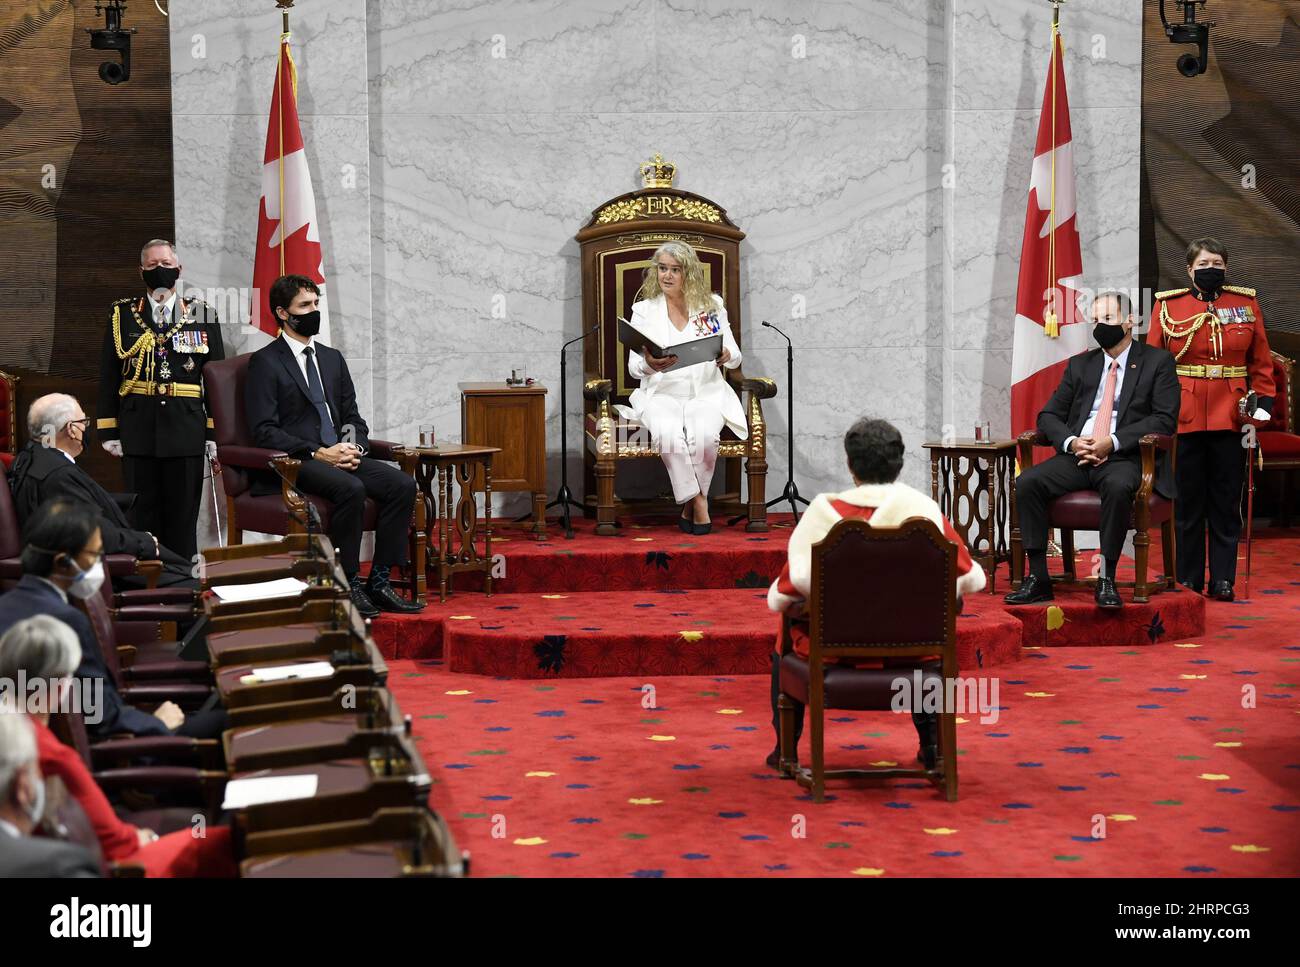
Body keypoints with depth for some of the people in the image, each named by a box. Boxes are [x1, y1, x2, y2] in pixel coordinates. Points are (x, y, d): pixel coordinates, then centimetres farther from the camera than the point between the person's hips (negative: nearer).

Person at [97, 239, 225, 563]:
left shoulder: (202, 315, 6)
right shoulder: (123, 314, 6)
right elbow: (108, 376, 6)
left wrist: (216, 433, -1)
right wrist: (109, 430, 0)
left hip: (186, 430, 0)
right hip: (138, 430, 0)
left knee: (183, 515, 4)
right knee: (142, 513, 4)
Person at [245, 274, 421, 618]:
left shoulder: (332, 358, 21)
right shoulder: (266, 363, -1)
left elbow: (352, 416, 21)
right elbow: (264, 431, -10)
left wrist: (354, 447, -3)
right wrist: (317, 454, -18)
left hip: (339, 455, 7)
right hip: (292, 463, -7)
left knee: (402, 484, -18)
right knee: (350, 489, -35)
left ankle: (379, 582, -15)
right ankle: (347, 586, -24)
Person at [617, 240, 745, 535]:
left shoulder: (711, 306, 10)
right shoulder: (644, 310, 8)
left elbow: (736, 358, 9)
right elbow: (633, 367, 1)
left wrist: (725, 356, -17)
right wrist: (650, 365, -24)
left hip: (706, 393, 0)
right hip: (662, 395, 0)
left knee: (704, 435, -33)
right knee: (668, 433, -35)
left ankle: (689, 505, -14)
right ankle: (697, 502, -20)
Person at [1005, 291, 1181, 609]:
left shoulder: (1157, 362, 8)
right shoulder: (1080, 365, 21)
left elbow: (1165, 418, -4)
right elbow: (1048, 416, 16)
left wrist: (1113, 442, -16)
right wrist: (1071, 441, -8)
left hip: (1125, 458, -4)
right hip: (1077, 456, 4)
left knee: (1118, 486, -39)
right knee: (1028, 482, -23)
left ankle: (1106, 580, -29)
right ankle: (1037, 579, -21)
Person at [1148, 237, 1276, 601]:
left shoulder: (1246, 303, 8)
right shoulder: (1168, 305, 4)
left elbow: (1261, 362, 10)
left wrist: (1262, 403, -2)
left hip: (1231, 420, 1)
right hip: (1184, 418, -1)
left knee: (1226, 502, 5)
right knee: (1188, 502, 5)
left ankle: (1223, 580, 12)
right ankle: (1189, 580, 14)